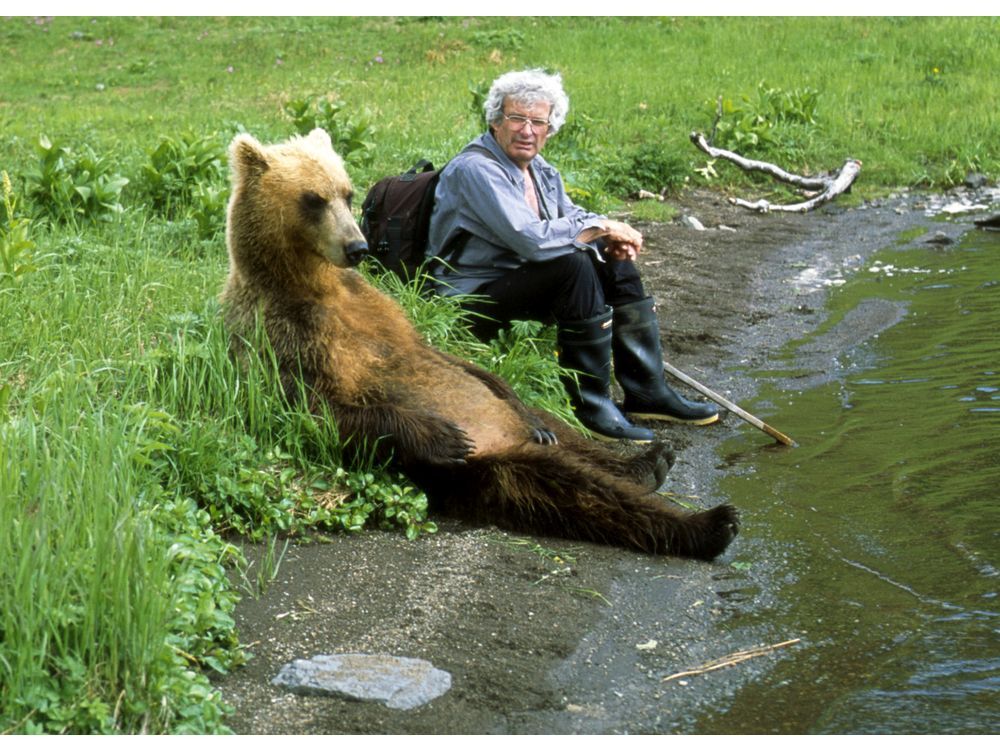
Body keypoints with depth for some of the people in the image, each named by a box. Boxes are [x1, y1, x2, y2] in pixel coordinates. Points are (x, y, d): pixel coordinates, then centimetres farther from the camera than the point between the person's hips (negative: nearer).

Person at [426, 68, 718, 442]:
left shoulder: (541, 171, 9)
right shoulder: (476, 169, -21)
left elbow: (572, 216, 20)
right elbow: (530, 238, -31)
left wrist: (613, 240, -4)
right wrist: (601, 227, -20)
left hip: (521, 279, 10)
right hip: (473, 298, -10)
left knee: (615, 261, 3)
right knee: (574, 265, -28)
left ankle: (646, 390, 4)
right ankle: (590, 407, -23)